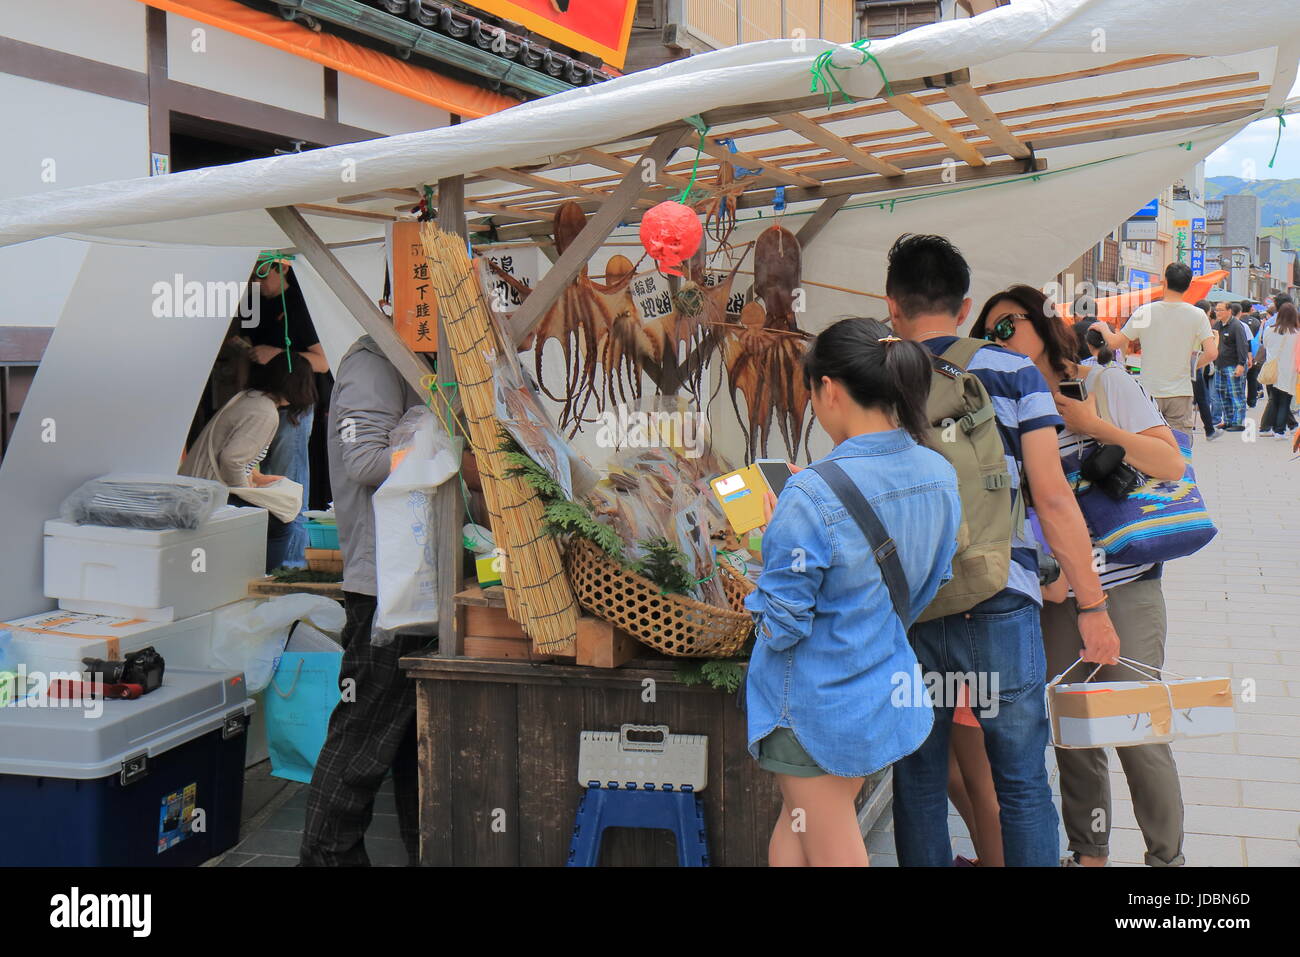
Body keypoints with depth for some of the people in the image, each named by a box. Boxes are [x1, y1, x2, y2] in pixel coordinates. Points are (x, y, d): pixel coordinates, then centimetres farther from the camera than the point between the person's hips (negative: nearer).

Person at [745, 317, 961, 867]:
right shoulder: (940, 476, -5)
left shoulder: (812, 498, -27)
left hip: (816, 706, -6)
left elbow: (778, 626, -20)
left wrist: (774, 535, -6)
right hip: (890, 692, 7)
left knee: (833, 853, 11)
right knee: (795, 830, 22)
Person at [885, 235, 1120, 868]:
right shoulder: (1013, 373, 0)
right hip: (1000, 609, -1)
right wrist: (1093, 607, 0)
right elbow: (1053, 498, -5)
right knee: (1022, 783, 7)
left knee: (919, 780, 13)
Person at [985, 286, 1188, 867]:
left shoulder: (1106, 383, 1)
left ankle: (1168, 857, 11)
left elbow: (1172, 465, -4)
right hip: (1055, 592, 3)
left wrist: (1095, 426, -11)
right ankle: (1089, 852, 22)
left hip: (1124, 584, -3)